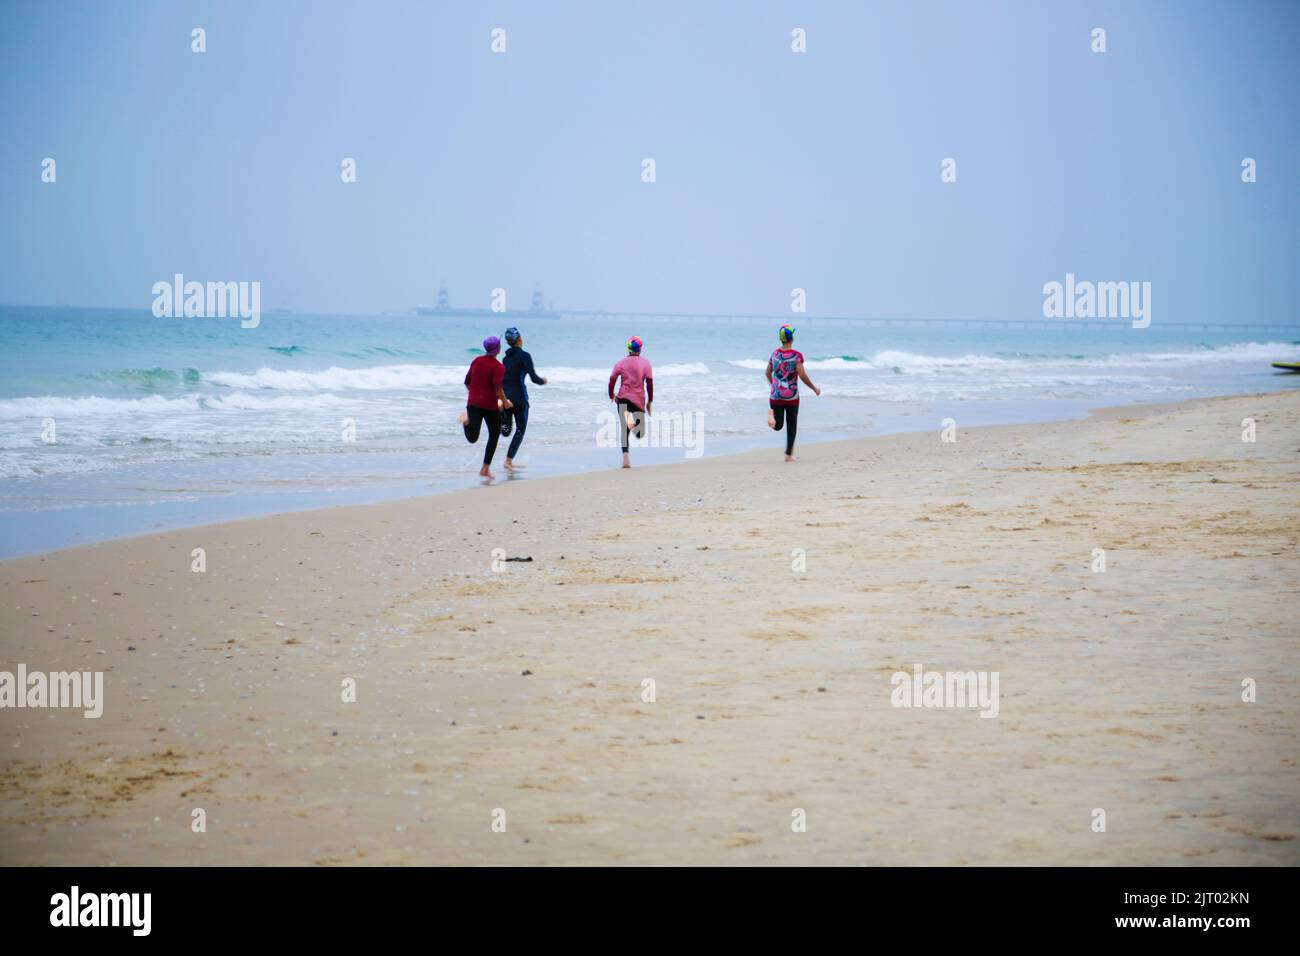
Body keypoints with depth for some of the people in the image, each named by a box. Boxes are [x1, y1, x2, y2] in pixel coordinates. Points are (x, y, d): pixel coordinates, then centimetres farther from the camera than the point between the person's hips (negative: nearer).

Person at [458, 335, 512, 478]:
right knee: (494, 435, 16)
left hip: (473, 402, 4)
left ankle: (467, 419, -32)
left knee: (472, 439, -4)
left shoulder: (476, 361, 9)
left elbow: (467, 382, 12)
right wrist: (505, 402, -6)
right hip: (490, 405, -4)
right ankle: (485, 469, 14)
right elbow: (497, 387, -20)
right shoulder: (499, 367, -10)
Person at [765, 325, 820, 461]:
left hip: (776, 395, 3)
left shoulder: (775, 354, 4)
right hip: (791, 396, -3)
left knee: (777, 426, 7)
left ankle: (771, 413, -25)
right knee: (792, 426, 13)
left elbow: (768, 373, 13)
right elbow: (802, 375, -16)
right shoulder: (796, 355, -10)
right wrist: (814, 389, -3)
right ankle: (789, 454, 15)